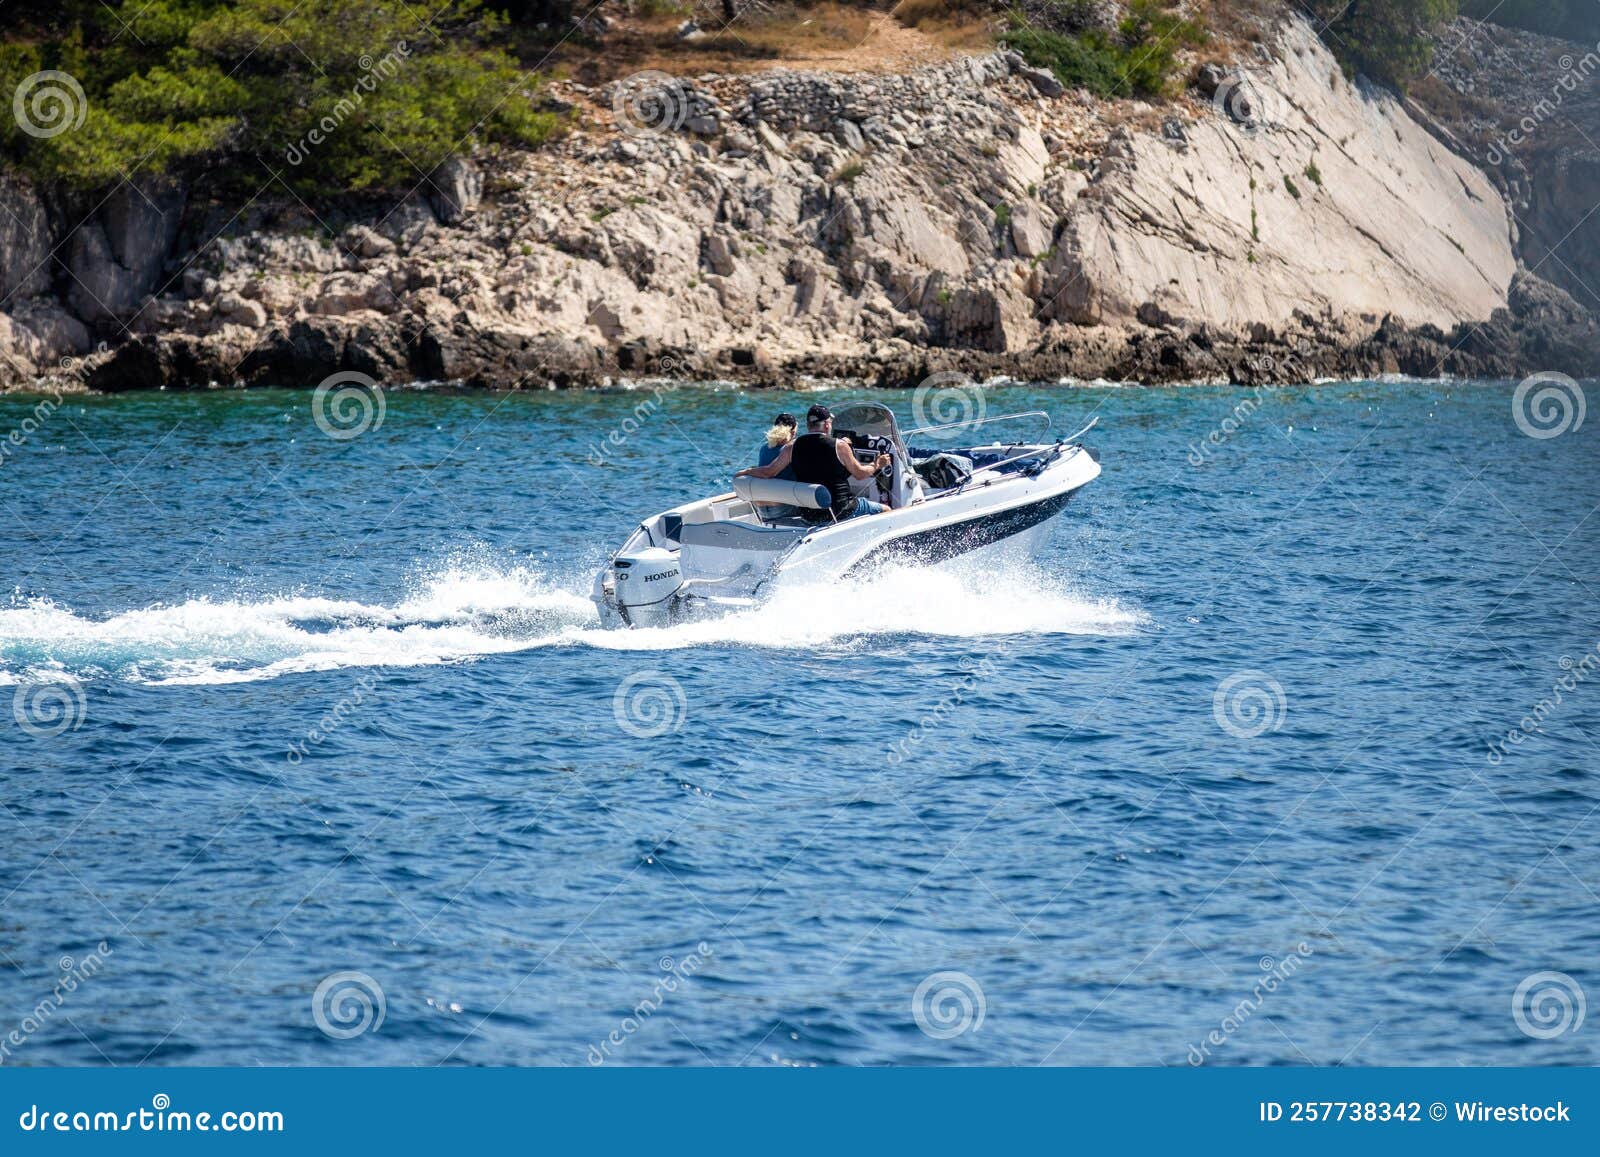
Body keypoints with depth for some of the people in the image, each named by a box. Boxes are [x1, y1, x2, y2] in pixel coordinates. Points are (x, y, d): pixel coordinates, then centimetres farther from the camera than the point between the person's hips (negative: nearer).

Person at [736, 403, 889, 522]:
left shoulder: (792, 447, -2)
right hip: (840, 512, -5)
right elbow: (859, 473, 0)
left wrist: (745, 472, 15)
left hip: (808, 515, 5)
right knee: (885, 510, 10)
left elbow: (768, 472, -2)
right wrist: (876, 466, 20)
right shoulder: (839, 446, -11)